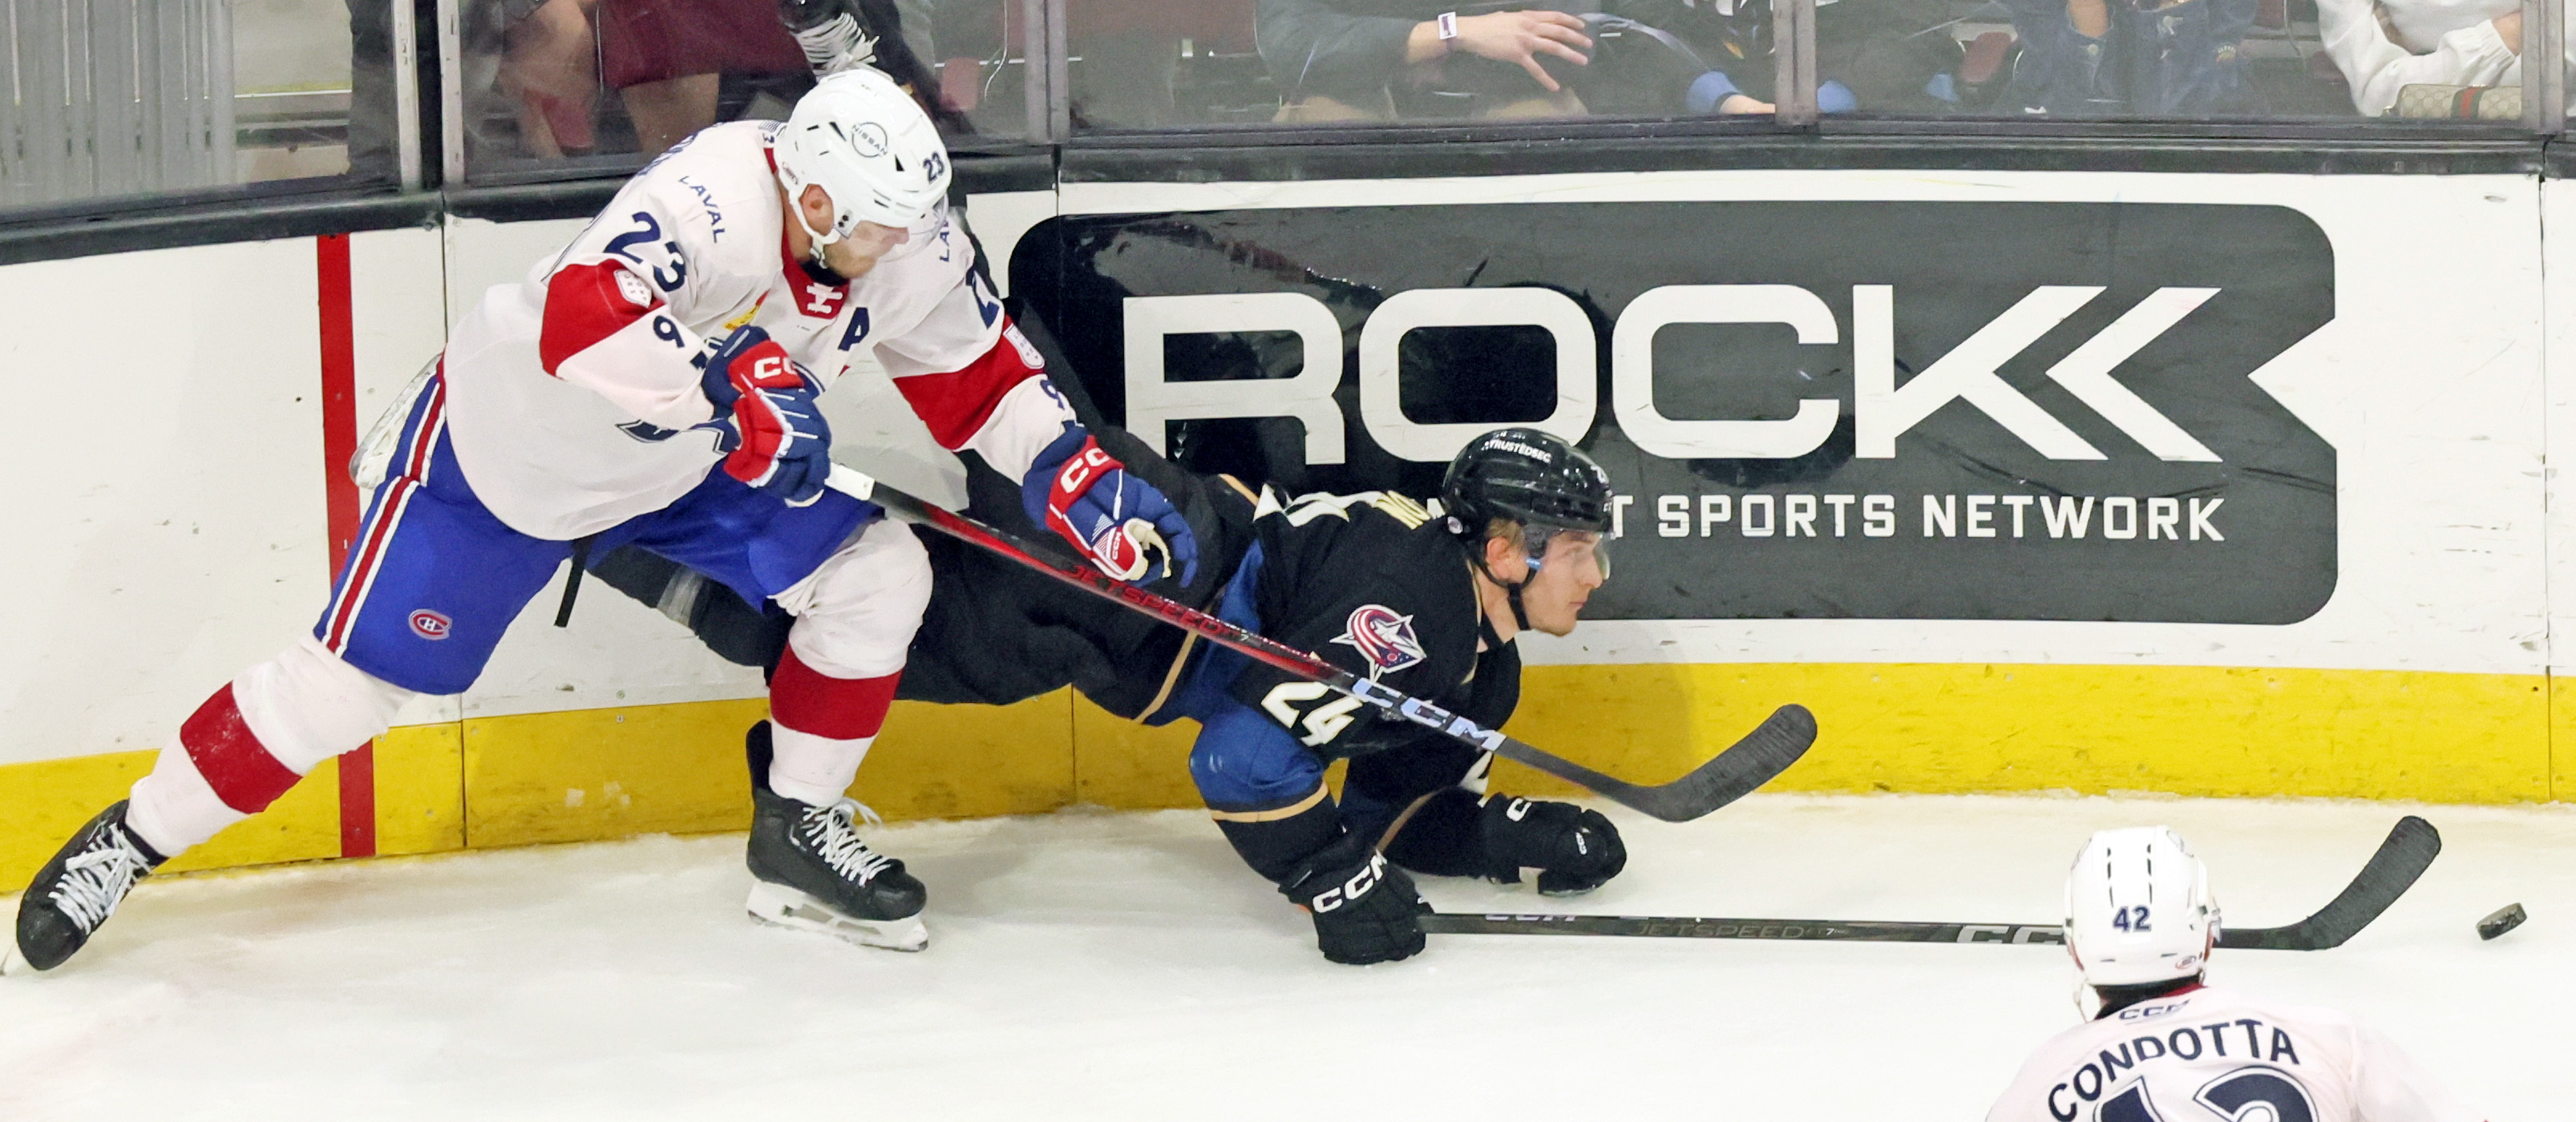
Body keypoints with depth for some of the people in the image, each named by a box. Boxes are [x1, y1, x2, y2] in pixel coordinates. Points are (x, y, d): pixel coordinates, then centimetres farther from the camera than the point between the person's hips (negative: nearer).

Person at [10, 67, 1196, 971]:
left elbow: (979, 372, 0)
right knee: (354, 678, -5)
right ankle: (127, 842, 13)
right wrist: (738, 394, -49)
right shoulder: (716, 195, -37)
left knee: (877, 574, -6)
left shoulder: (900, 247, -14)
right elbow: (582, 319, -51)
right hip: (501, 448, -6)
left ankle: (798, 834, 8)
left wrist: (1086, 482, -10)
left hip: (675, 470, 7)